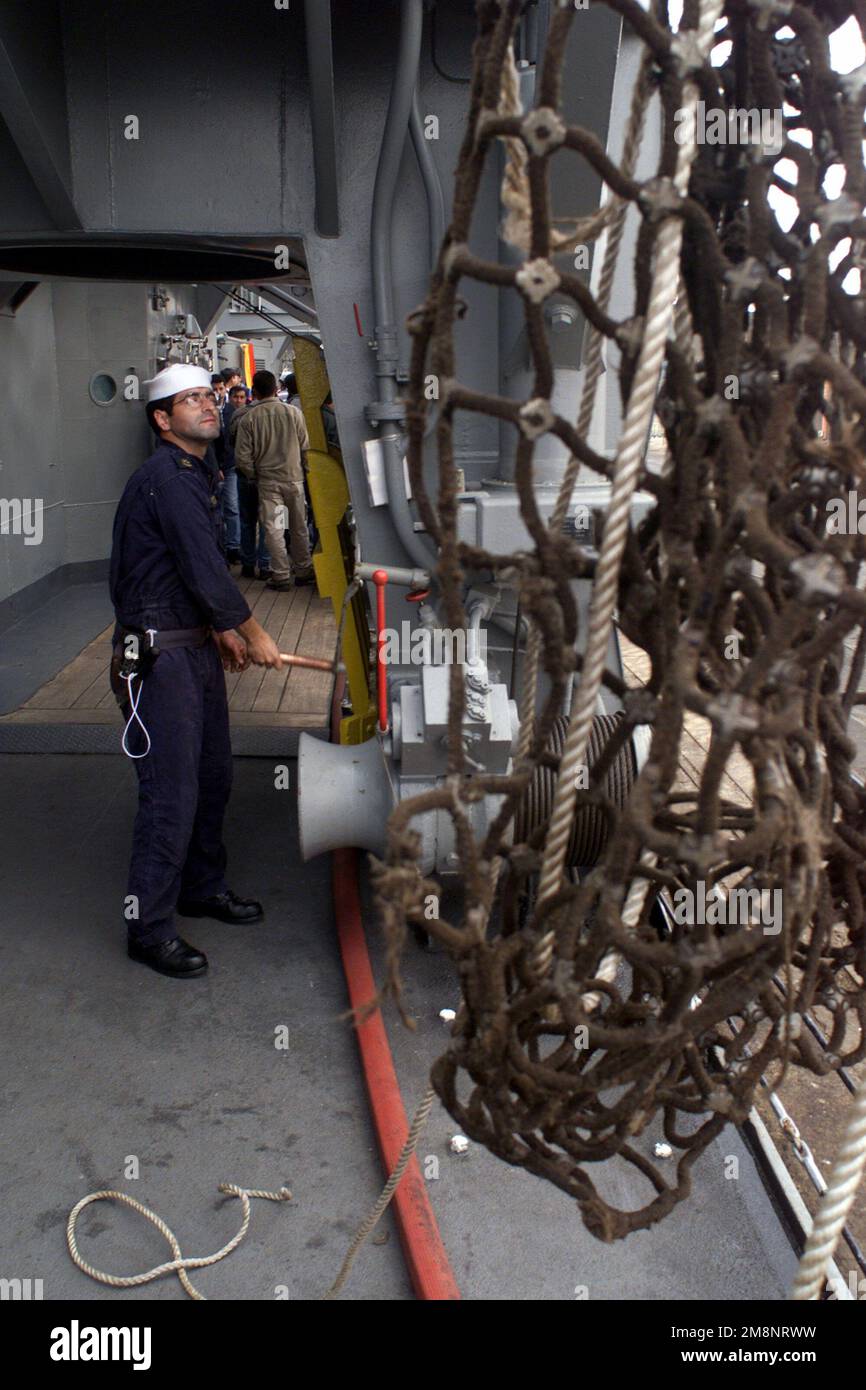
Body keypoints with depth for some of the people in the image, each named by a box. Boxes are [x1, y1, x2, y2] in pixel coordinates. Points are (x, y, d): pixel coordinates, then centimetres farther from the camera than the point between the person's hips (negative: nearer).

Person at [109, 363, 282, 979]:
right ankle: (149, 927, 7)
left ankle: (203, 887, 34)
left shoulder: (197, 475, 16)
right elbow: (204, 569, -20)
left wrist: (221, 630, 16)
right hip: (159, 655, -10)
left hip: (197, 646, 10)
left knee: (213, 775, 17)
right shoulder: (167, 477, -16)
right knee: (171, 793, -6)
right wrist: (254, 633, -10)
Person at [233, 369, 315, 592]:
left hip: (267, 481, -1)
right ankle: (303, 570, 20)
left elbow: (242, 456, -7)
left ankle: (281, 575, 5)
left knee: (273, 528, 4)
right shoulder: (294, 412, -4)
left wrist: (254, 475, 9)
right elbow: (305, 447, 1)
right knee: (299, 526, 12)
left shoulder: (248, 418, -7)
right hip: (294, 477, 2)